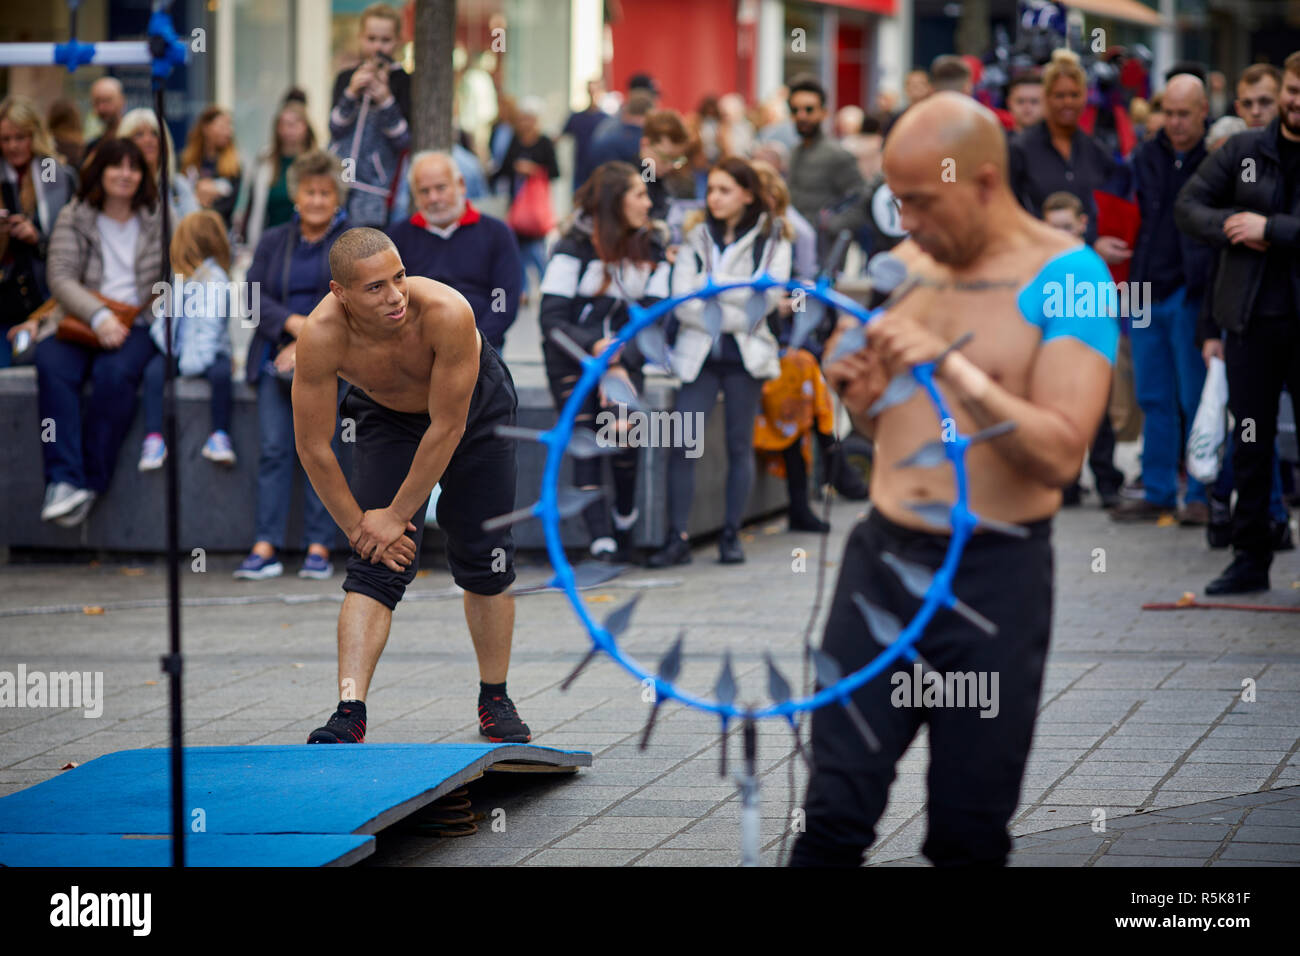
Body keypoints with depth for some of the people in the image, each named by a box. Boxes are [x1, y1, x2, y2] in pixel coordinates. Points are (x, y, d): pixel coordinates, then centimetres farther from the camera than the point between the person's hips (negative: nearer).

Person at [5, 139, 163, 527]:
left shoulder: (157, 220, 12)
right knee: (53, 368, -32)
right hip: (79, 320, 1)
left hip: (134, 324, -1)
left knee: (115, 373, -34)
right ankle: (64, 479, -38)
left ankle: (90, 482, -28)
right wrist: (98, 316, -17)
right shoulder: (74, 218, 10)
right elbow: (60, 277, -2)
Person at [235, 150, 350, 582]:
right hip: (277, 355, 3)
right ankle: (266, 547, -14)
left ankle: (319, 548, -15)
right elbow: (254, 295, 8)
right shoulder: (273, 242, 19)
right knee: (273, 446, -10)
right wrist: (292, 322, -11)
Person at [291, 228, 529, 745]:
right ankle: (350, 712, -21)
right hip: (387, 416, 1)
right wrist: (357, 525, -16)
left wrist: (397, 515, -23)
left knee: (485, 561, 4)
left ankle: (495, 702, 21)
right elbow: (313, 448, -23)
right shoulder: (321, 335, -35)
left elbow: (447, 428, -30)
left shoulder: (446, 312, -40)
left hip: (473, 411, -1)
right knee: (374, 564, -14)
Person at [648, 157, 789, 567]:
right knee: (681, 443, -8)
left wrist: (710, 286, -9)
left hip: (746, 353, -1)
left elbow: (767, 296, -8)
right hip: (699, 352, 1)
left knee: (740, 444, 4)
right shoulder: (696, 236, 8)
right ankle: (678, 537, -5)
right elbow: (682, 301, -2)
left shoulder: (773, 238, 3)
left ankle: (732, 534, 13)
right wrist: (732, 315, -12)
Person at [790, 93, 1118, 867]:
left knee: (969, 835, 5)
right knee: (835, 814, 0)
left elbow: (1060, 454, -19)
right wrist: (859, 391, -1)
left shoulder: (1065, 276, -9)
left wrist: (952, 366, -27)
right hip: (881, 559, 5)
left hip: (993, 574, -4)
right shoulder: (903, 264, 9)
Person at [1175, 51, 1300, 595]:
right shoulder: (1243, 151, 7)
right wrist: (1231, 227, -9)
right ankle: (1250, 558, 15)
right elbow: (1188, 207, 8)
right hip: (1250, 318, 3)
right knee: (1250, 440, 8)